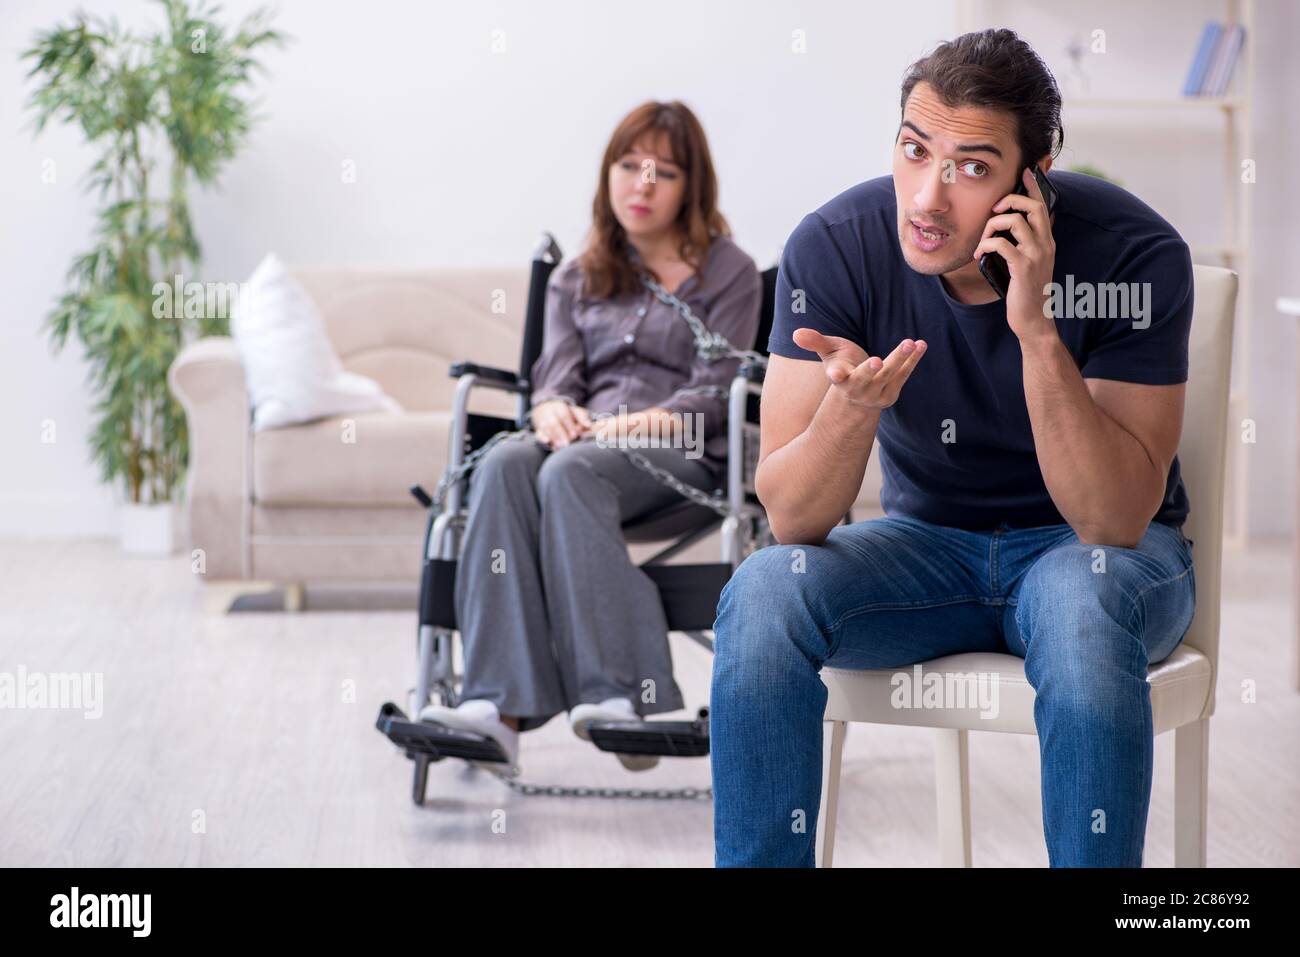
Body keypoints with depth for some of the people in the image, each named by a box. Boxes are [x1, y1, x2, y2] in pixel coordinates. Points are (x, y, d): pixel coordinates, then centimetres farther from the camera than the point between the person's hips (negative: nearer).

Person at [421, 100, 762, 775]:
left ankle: (616, 695, -48)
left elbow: (713, 395, 1)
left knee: (570, 472, -37)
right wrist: (554, 411, -13)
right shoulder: (576, 279, 26)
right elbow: (556, 376, 13)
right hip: (587, 438, 4)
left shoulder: (728, 274, 14)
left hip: (682, 450, -3)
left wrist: (633, 425, -17)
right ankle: (499, 704, -48)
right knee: (503, 464, -33)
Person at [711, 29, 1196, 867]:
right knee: (761, 594, -26)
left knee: (1084, 602, -36)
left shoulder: (1134, 254, -22)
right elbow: (791, 518, -19)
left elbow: (1115, 521, -26)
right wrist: (853, 404, -40)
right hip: (928, 540, 2)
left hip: (1098, 550, -2)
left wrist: (1037, 330, -36)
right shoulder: (835, 246, -17)